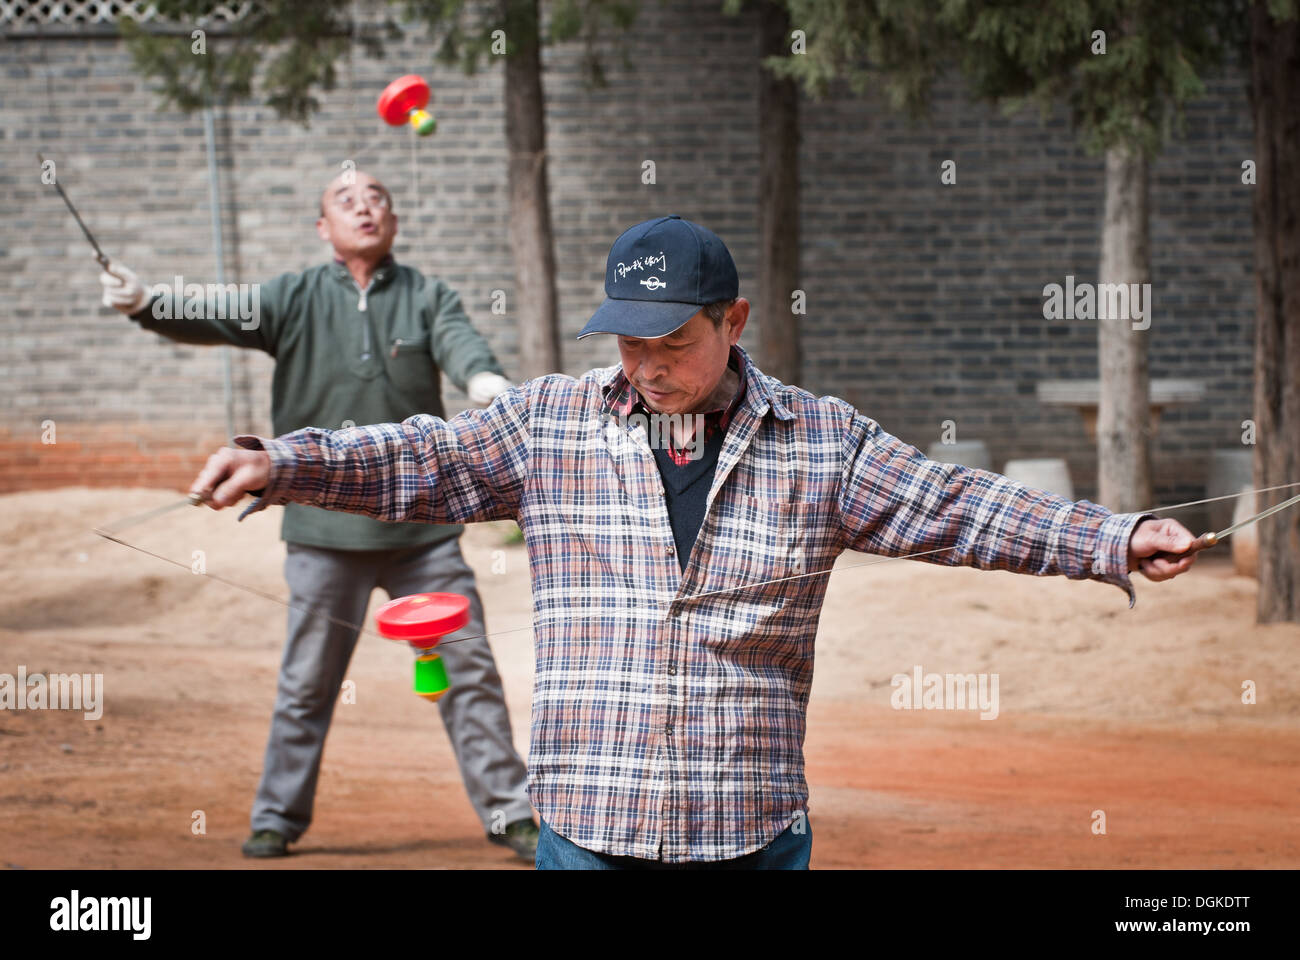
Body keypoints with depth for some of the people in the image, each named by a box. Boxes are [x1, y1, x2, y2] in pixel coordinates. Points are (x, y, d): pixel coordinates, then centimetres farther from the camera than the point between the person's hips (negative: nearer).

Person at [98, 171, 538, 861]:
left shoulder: (427, 298, 5)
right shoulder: (296, 300, 3)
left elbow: (459, 341, -14)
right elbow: (218, 318, -10)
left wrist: (483, 378, -38)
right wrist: (145, 306, -29)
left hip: (423, 524, 1)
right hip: (325, 528, -1)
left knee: (468, 670, 4)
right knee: (307, 681, 4)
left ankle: (508, 812, 13)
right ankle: (278, 817, 16)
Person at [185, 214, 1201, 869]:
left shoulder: (824, 443, 4)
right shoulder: (548, 422, 6)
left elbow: (958, 508, 3)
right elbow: (419, 463, 5)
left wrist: (1119, 541, -5)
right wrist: (278, 463, -8)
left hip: (755, 833, 0)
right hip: (587, 828, 0)